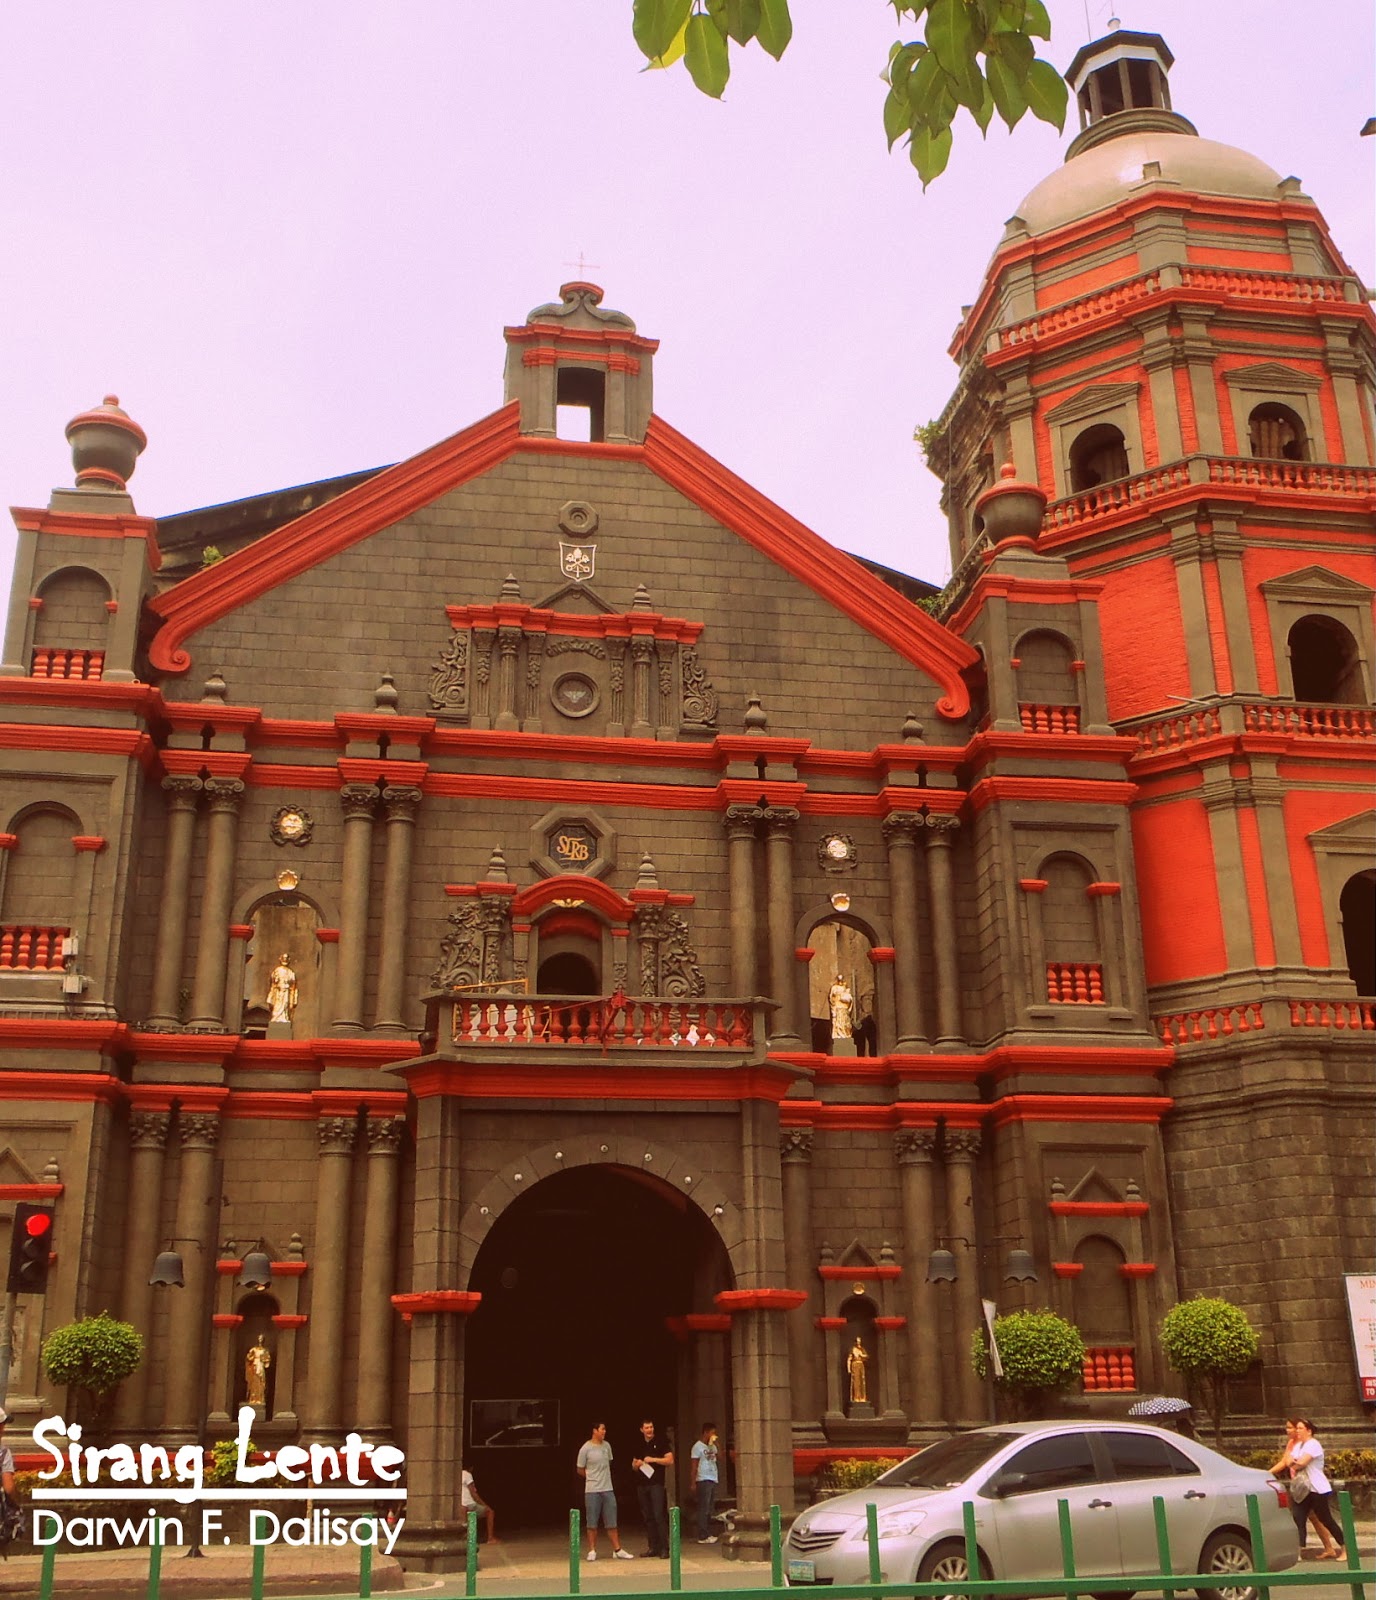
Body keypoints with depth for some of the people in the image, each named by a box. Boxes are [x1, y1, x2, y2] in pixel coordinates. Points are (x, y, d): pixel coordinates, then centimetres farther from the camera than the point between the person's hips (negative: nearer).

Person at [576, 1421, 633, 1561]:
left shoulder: (607, 1446, 6)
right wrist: (593, 1478, 6)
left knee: (611, 1522, 7)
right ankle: (592, 1551, 12)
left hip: (608, 1489, 5)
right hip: (592, 1490, -5)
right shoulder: (586, 1449, -10)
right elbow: (580, 1470, 0)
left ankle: (617, 1550, 12)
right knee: (592, 1523, 3)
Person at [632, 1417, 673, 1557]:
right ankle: (653, 1547, 11)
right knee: (647, 1517, 6)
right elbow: (634, 1466, 22)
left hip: (656, 1484, -5)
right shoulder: (639, 1445, 15)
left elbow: (670, 1460, -7)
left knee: (659, 1516, -12)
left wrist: (654, 1459, -16)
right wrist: (637, 1464, -1)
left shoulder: (660, 1443, 1)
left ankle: (664, 1548, -10)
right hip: (641, 1485, 5)